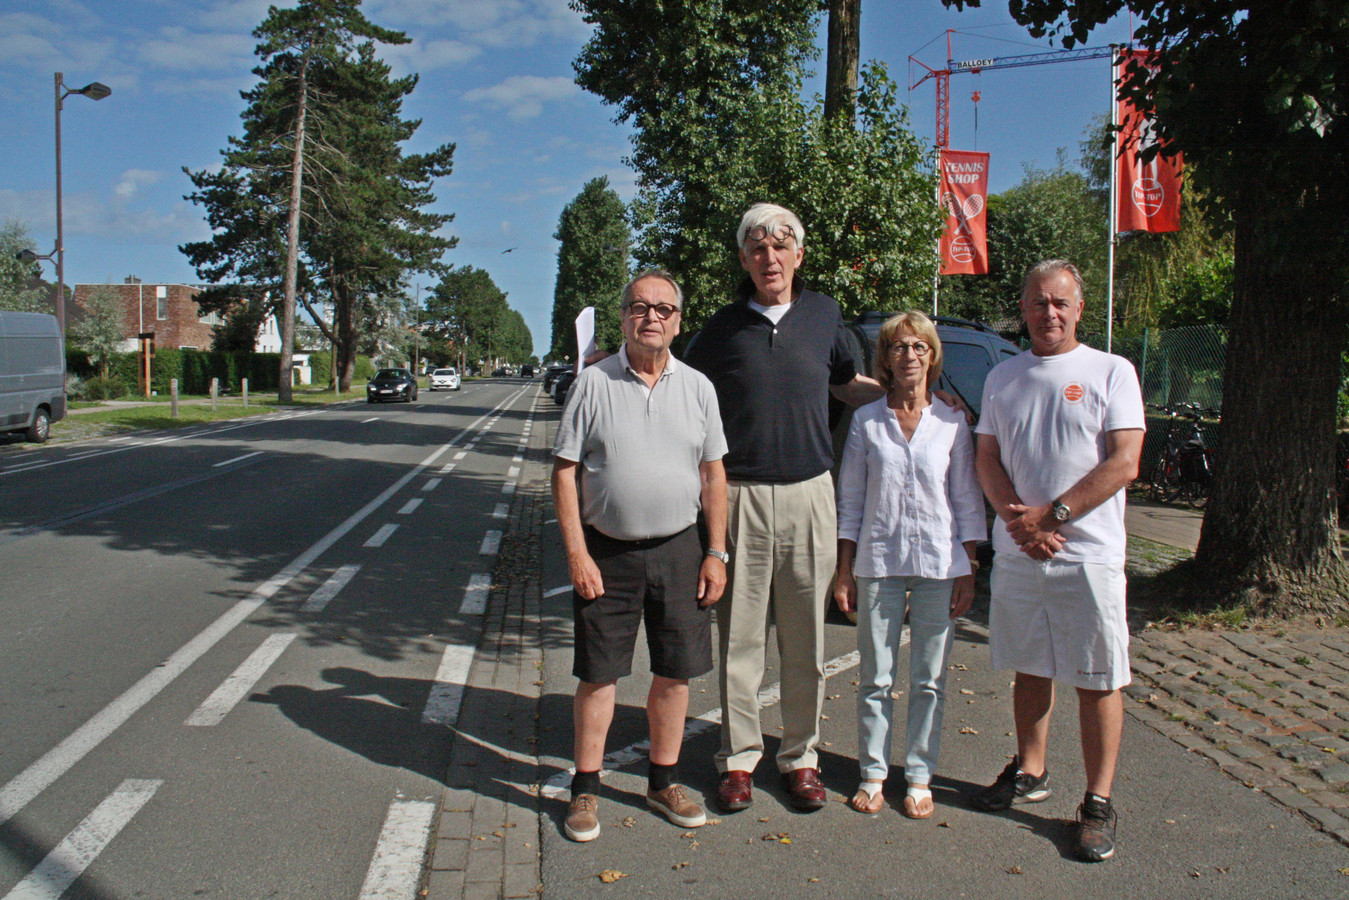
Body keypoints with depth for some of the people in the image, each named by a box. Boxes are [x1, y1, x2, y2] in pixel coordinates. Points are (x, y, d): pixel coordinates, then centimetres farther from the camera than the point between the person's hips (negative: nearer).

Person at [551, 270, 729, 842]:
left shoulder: (697, 388, 5)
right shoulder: (593, 383, -2)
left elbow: (713, 476, 9)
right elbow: (564, 473, -3)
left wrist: (716, 553, 2)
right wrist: (577, 554, -10)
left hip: (678, 549, 3)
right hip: (606, 550, -2)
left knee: (674, 673, 9)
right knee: (598, 674, 5)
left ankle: (663, 783, 27)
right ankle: (585, 790, 19)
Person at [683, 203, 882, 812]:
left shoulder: (822, 315, 9)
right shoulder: (723, 327, 3)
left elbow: (847, 385, 23)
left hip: (809, 493, 2)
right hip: (739, 495, -1)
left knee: (805, 640, 8)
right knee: (739, 636, 4)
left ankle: (801, 757, 22)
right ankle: (739, 758, 18)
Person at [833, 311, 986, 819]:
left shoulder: (952, 423, 4)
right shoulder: (866, 421, 4)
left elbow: (968, 502, 5)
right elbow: (850, 501, 5)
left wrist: (968, 572, -1)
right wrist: (844, 572, 2)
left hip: (939, 566, 0)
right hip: (878, 562, 0)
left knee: (928, 679, 7)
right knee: (876, 677, 5)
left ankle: (920, 777, 19)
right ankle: (873, 773, 18)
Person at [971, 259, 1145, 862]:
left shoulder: (1111, 372, -1)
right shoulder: (1003, 378, 12)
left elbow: (1123, 464, -9)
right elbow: (987, 460, 8)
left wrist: (1052, 514, -15)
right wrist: (1018, 519, -10)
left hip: (1089, 555, -4)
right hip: (1016, 554, 4)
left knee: (1098, 680, 1)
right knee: (1030, 670, 14)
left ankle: (1098, 801, 12)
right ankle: (1030, 773, 30)